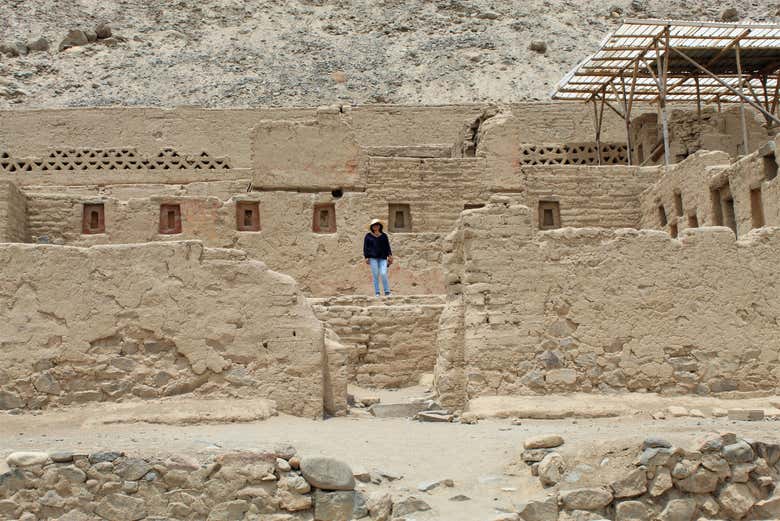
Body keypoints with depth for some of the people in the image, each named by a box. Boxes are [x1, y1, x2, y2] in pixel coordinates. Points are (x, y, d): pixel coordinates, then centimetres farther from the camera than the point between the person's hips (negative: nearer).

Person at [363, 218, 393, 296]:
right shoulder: (368, 236, 7)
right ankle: (377, 292, 6)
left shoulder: (384, 236, 10)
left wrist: (390, 255, -2)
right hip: (373, 258, 0)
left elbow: (387, 246, 10)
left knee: (383, 274, -12)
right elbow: (365, 247, 7)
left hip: (383, 258, 0)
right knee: (375, 275, -2)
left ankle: (387, 292, -2)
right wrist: (366, 257, -1)